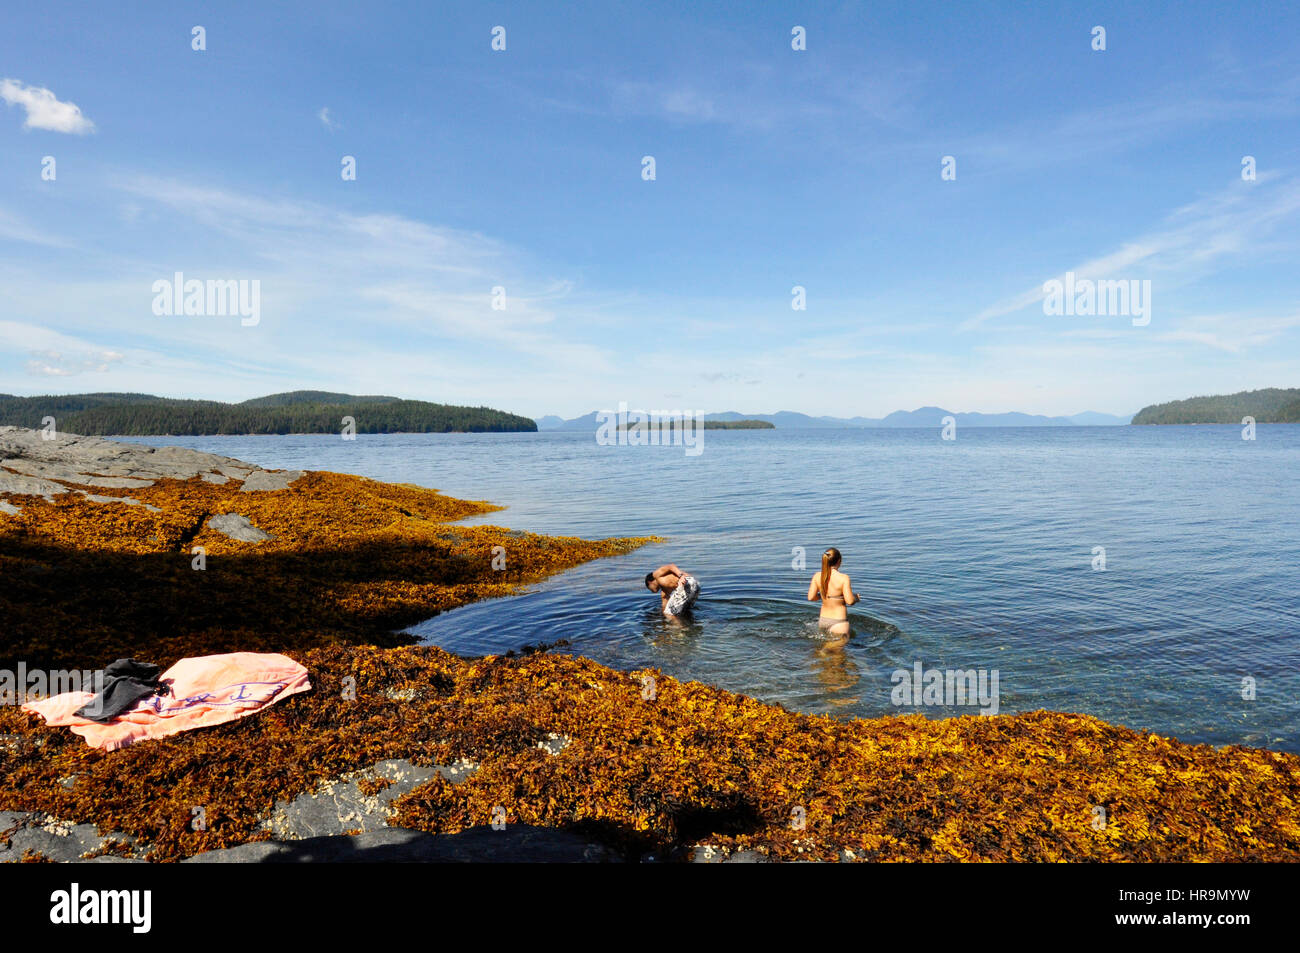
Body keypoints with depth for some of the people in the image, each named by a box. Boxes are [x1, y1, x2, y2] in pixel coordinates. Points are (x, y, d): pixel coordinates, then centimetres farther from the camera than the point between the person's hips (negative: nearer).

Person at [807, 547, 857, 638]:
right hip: (838, 623, -6)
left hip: (822, 620, 6)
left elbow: (810, 597, -2)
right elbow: (849, 601, -18)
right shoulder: (843, 578, -18)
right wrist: (855, 596, 4)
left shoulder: (817, 576, -4)